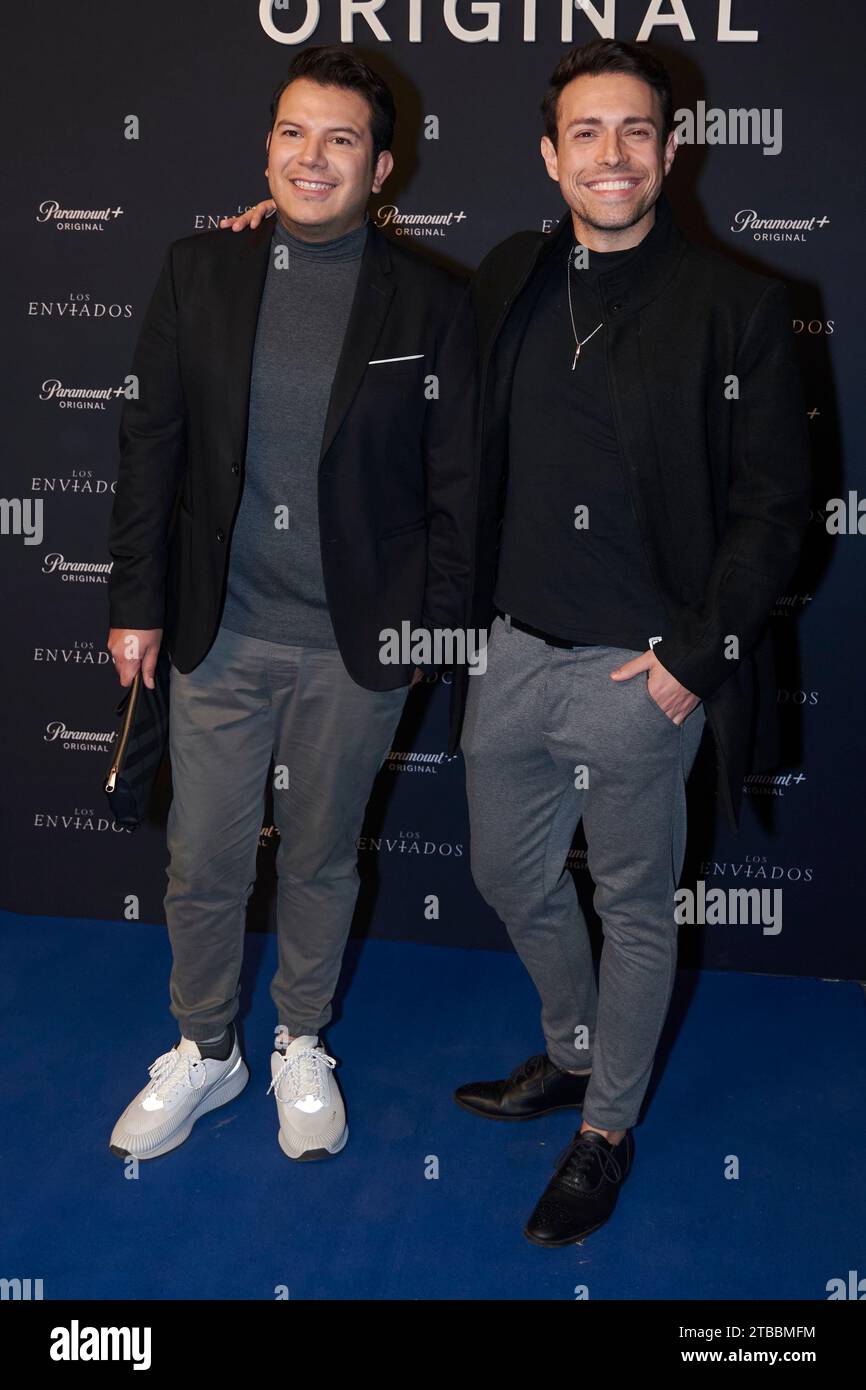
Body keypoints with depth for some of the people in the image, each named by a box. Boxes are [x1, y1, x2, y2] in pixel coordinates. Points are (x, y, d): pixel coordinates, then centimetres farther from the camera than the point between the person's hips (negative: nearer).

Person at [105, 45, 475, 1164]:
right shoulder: (198, 273, 1)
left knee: (320, 859, 15)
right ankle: (204, 1049, 35)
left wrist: (436, 624, -4)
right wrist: (135, 601, 1)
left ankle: (301, 1048, 38)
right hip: (220, 632, 2)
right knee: (201, 862, 11)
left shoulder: (429, 300, -4)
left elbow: (453, 479, -1)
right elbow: (150, 443, 3)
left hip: (358, 644, -1)